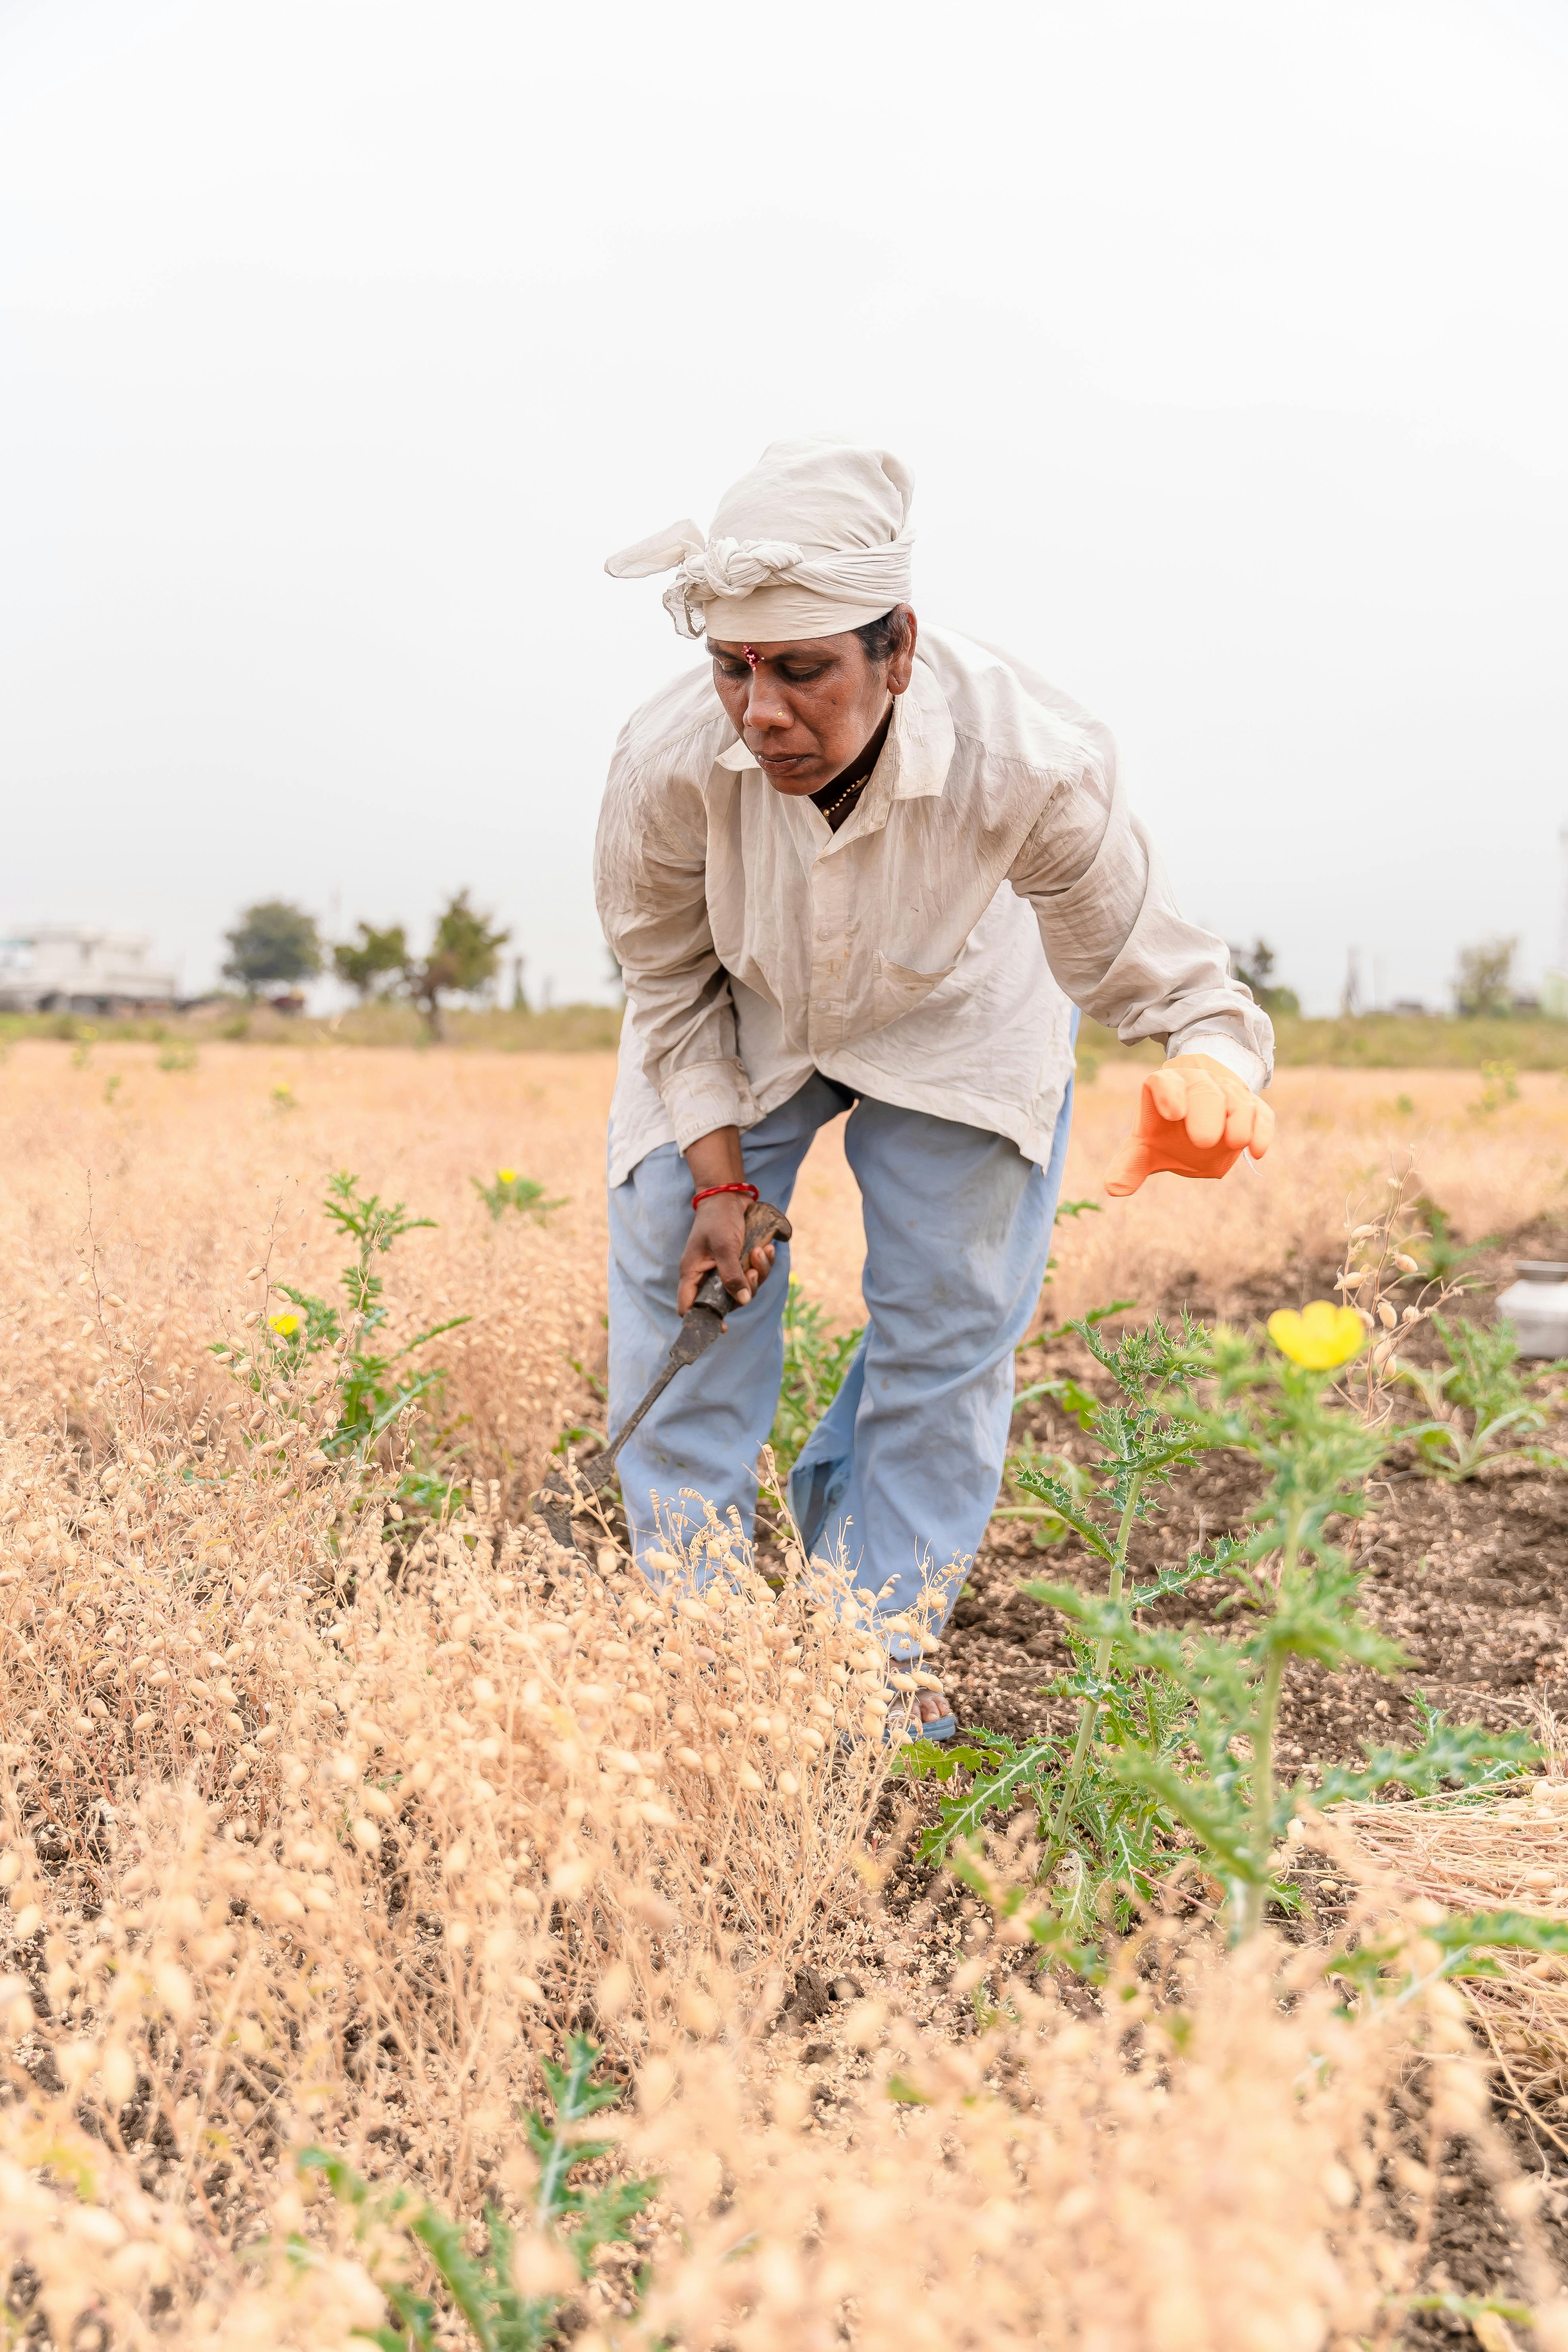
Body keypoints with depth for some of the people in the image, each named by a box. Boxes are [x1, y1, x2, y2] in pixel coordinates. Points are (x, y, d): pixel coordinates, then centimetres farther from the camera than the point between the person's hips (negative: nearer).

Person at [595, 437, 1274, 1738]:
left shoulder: (1030, 763, -40)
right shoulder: (669, 759, -35)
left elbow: (1163, 977, -32)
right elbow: (668, 978, -14)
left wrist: (1210, 1069, -57)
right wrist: (721, 1178, -17)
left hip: (957, 1023, 0)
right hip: (738, 1030, 1)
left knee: (950, 1329, 1)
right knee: (681, 1297, -2)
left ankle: (872, 1642, 22)